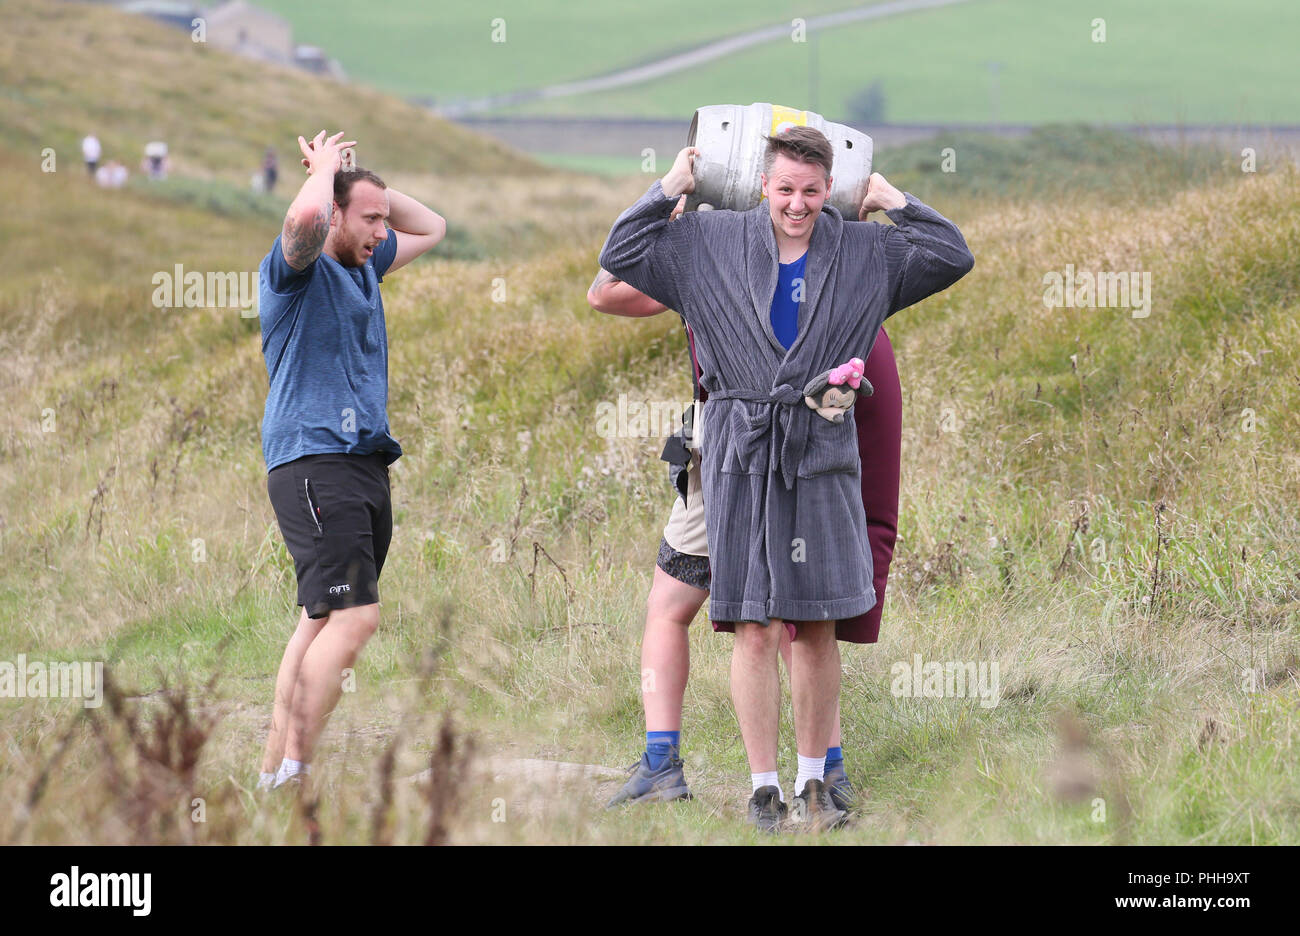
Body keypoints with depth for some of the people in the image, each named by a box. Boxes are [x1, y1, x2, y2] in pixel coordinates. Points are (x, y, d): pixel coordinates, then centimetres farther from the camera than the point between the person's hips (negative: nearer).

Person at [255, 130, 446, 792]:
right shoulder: (296, 269, -6)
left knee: (323, 619, 6)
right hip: (312, 461, -9)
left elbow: (431, 228, 33)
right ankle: (294, 770, -19)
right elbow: (306, 214, -28)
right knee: (354, 615, -18)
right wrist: (327, 166, -8)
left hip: (365, 463, 9)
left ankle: (274, 770, 8)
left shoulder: (365, 266, 19)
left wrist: (370, 186, 18)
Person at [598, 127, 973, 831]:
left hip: (822, 455, 1)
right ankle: (763, 787, 4)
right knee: (755, 630, -3)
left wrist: (892, 201, 8)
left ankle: (813, 782, 16)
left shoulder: (865, 253, 8)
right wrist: (671, 187, 6)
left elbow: (953, 257, 10)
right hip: (741, 456, -1)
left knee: (817, 631, 4)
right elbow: (621, 256, 10)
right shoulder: (709, 244, 5)